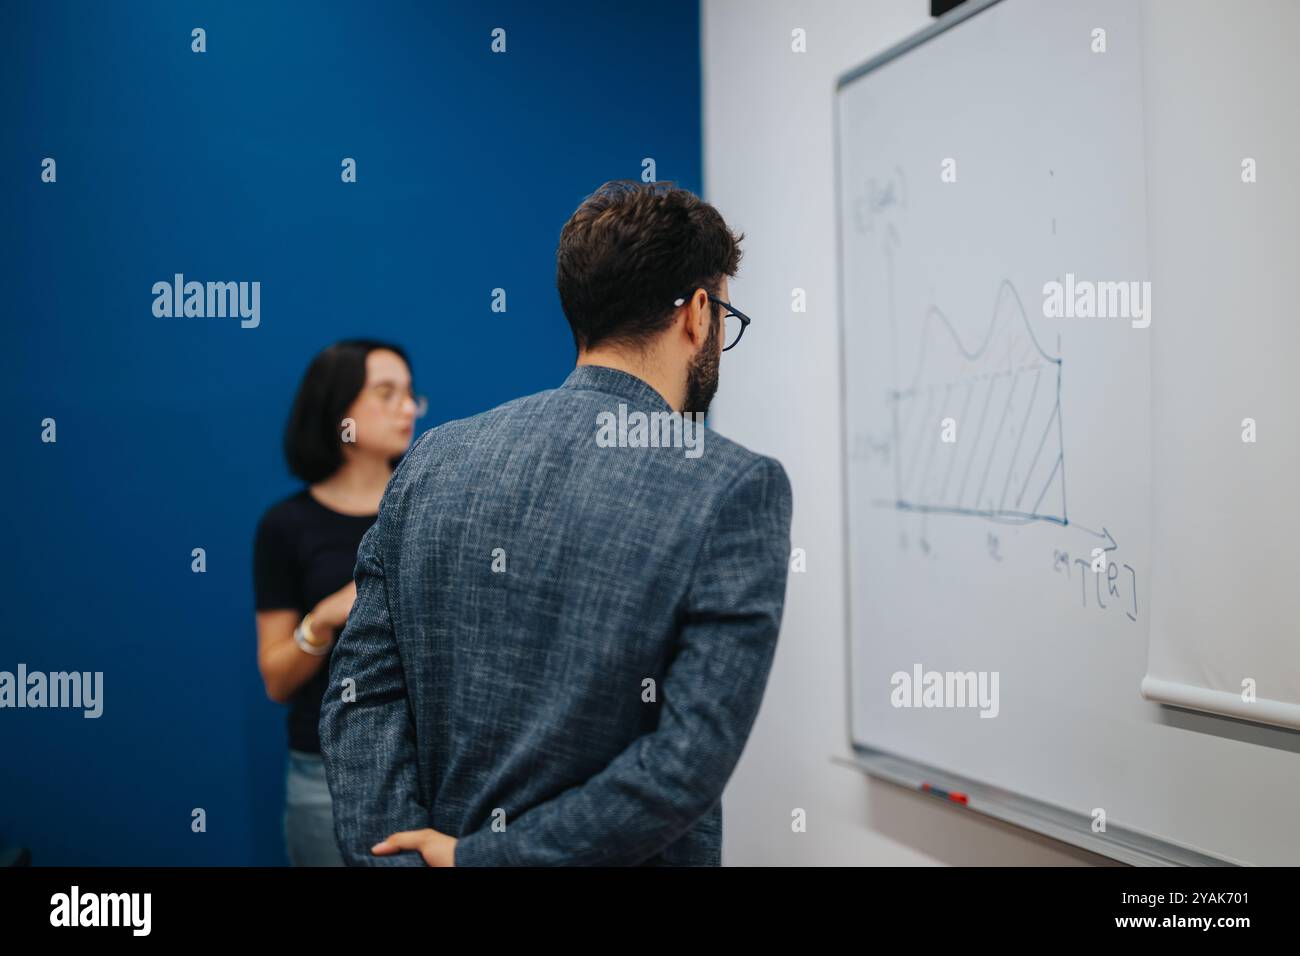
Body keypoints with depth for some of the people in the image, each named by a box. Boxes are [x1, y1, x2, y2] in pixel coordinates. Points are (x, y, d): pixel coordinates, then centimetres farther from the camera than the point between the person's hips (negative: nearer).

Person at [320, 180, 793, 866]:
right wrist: (480, 859, -14)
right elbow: (690, 758, -21)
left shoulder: (432, 458, -2)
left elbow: (361, 693, -5)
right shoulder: (739, 490, -15)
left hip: (448, 840, 4)